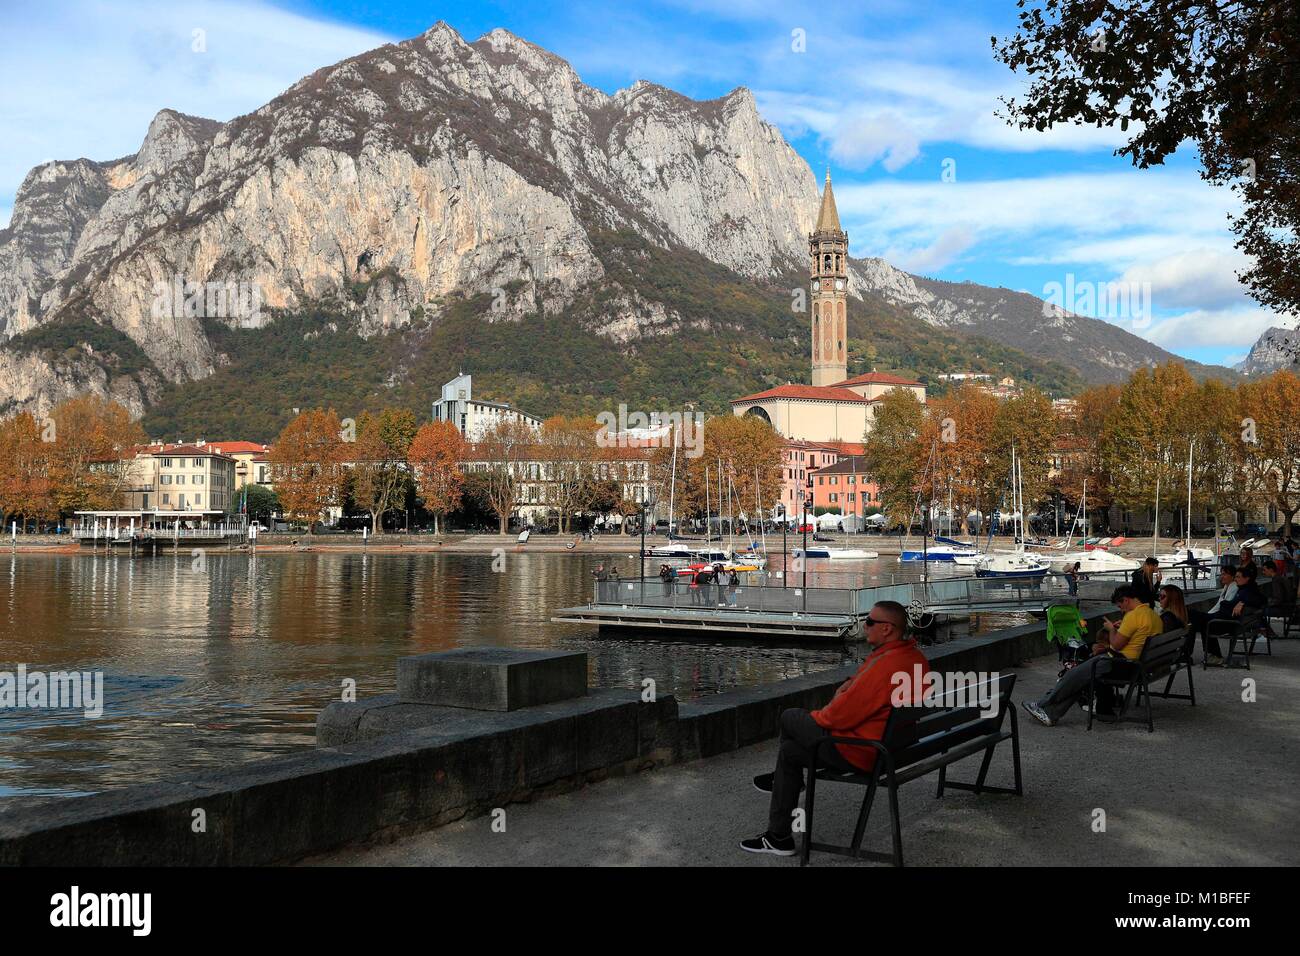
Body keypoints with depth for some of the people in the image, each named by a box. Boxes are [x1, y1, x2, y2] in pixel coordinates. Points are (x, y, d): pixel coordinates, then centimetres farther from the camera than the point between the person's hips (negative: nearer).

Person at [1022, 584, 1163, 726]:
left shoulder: (1134, 615, -18)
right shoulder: (1154, 615, 12)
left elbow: (1116, 644, -17)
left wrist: (1111, 628, 1)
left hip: (1121, 661, -10)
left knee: (1075, 675, -1)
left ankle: (1043, 705, 9)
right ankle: (1052, 714, 6)